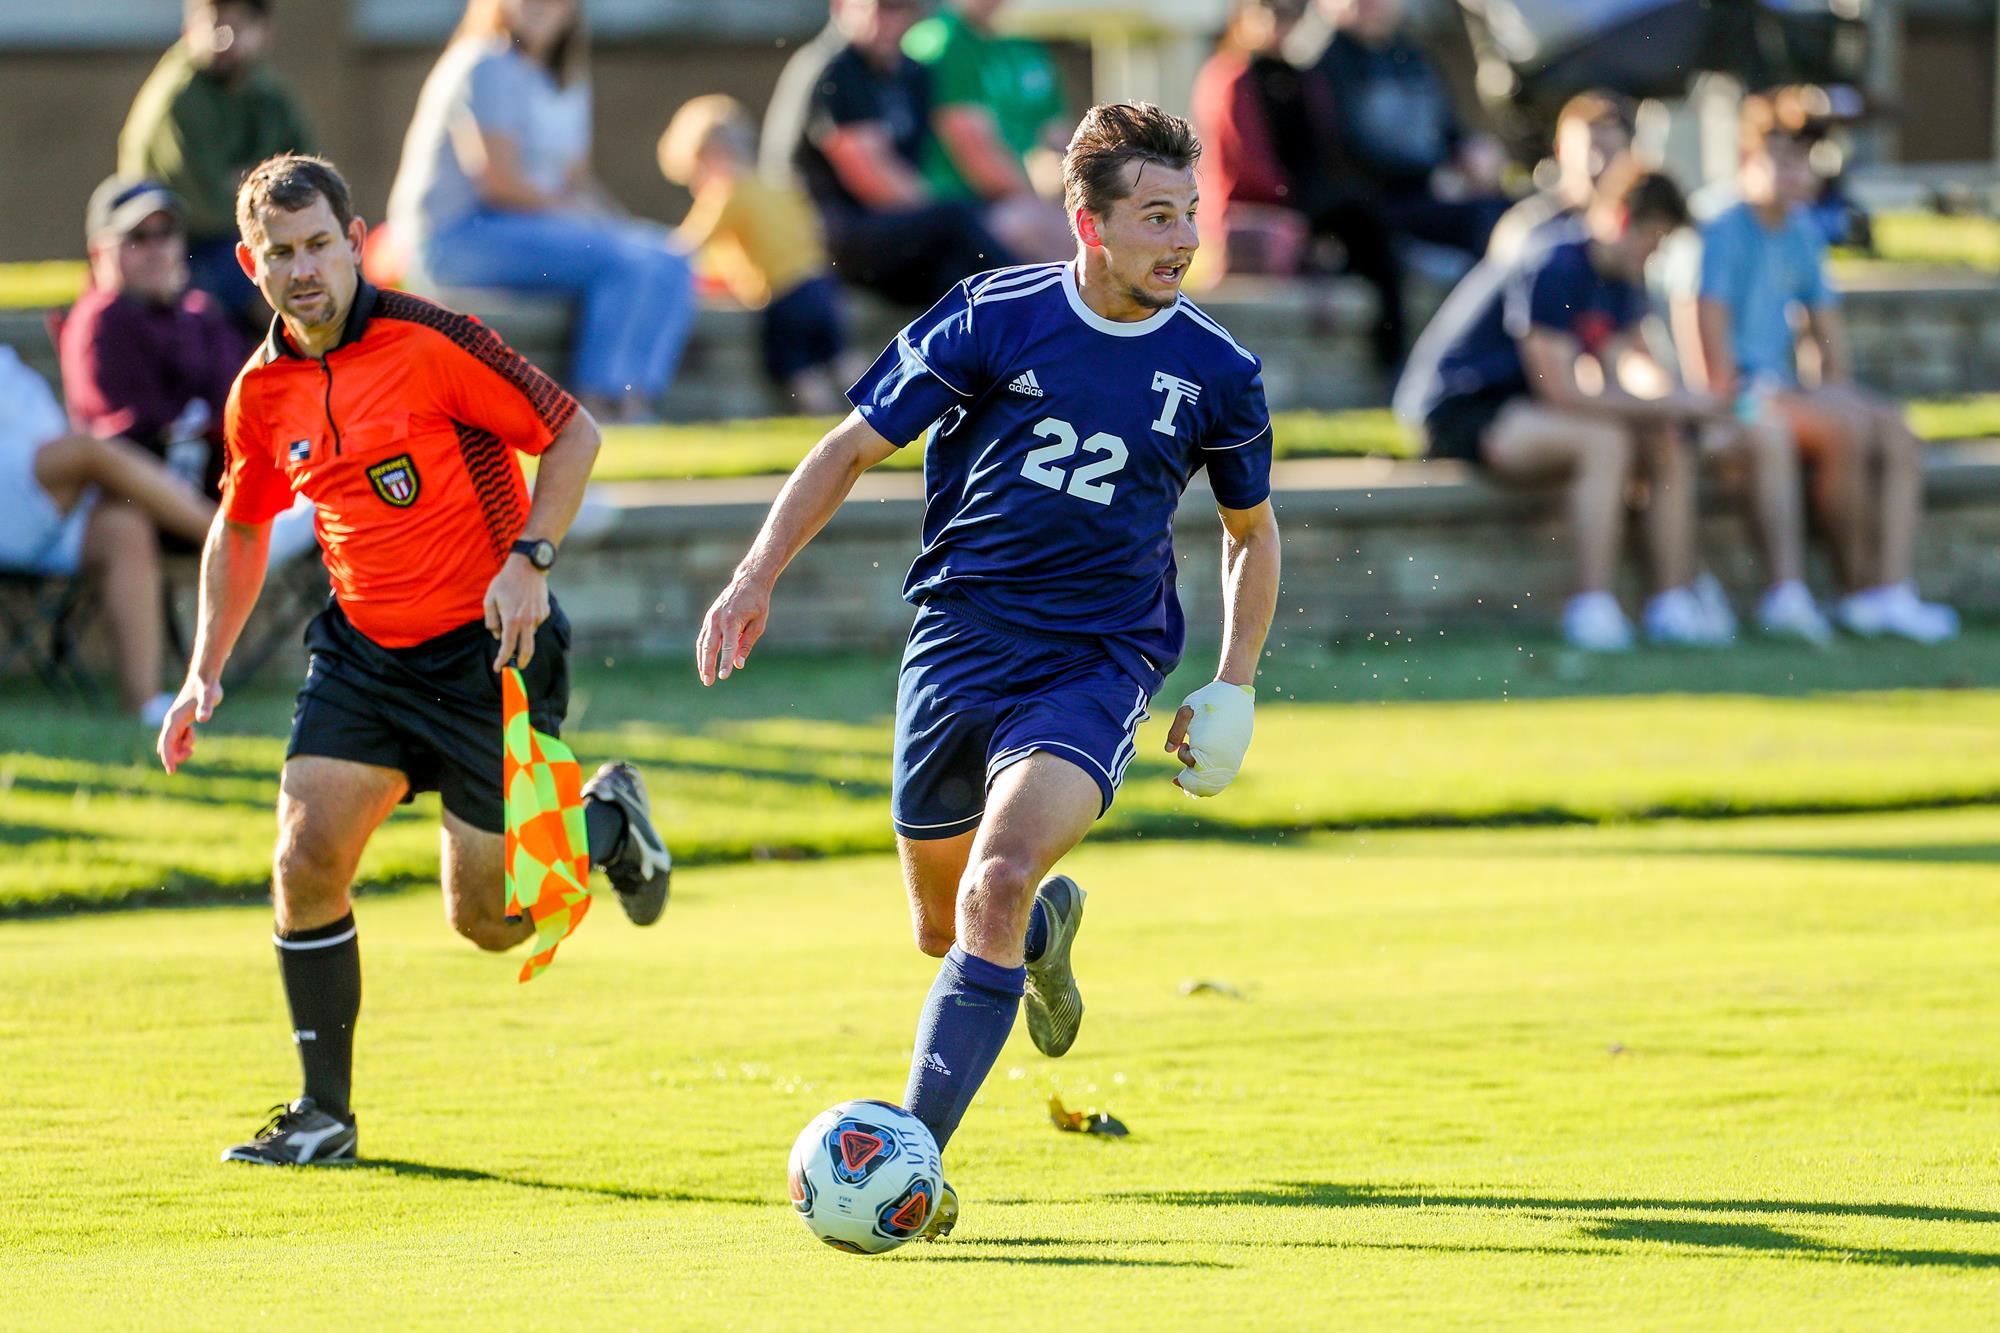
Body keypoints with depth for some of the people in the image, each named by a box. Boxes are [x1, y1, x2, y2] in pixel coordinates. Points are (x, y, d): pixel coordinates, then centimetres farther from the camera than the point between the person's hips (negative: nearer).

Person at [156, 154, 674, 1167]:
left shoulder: (430, 343, -17)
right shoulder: (262, 393, 0)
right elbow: (241, 526, 18)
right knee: (306, 854, -12)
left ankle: (605, 818, 32)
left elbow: (572, 433, -10)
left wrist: (527, 558, -21)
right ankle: (324, 1114, 1)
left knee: (489, 921, -1)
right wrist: (206, 669, 12)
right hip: (362, 651, 5)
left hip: (488, 646, -5)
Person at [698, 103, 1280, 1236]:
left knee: (996, 885, -25)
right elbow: (856, 445, 3)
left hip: (1098, 663, -2)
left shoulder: (1217, 373, 1)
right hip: (960, 642, 2)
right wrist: (760, 574, -9)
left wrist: (1236, 686, 8)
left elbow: (1252, 531, 18)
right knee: (944, 925, 13)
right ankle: (1048, 928, 50)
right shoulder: (993, 318, -4)